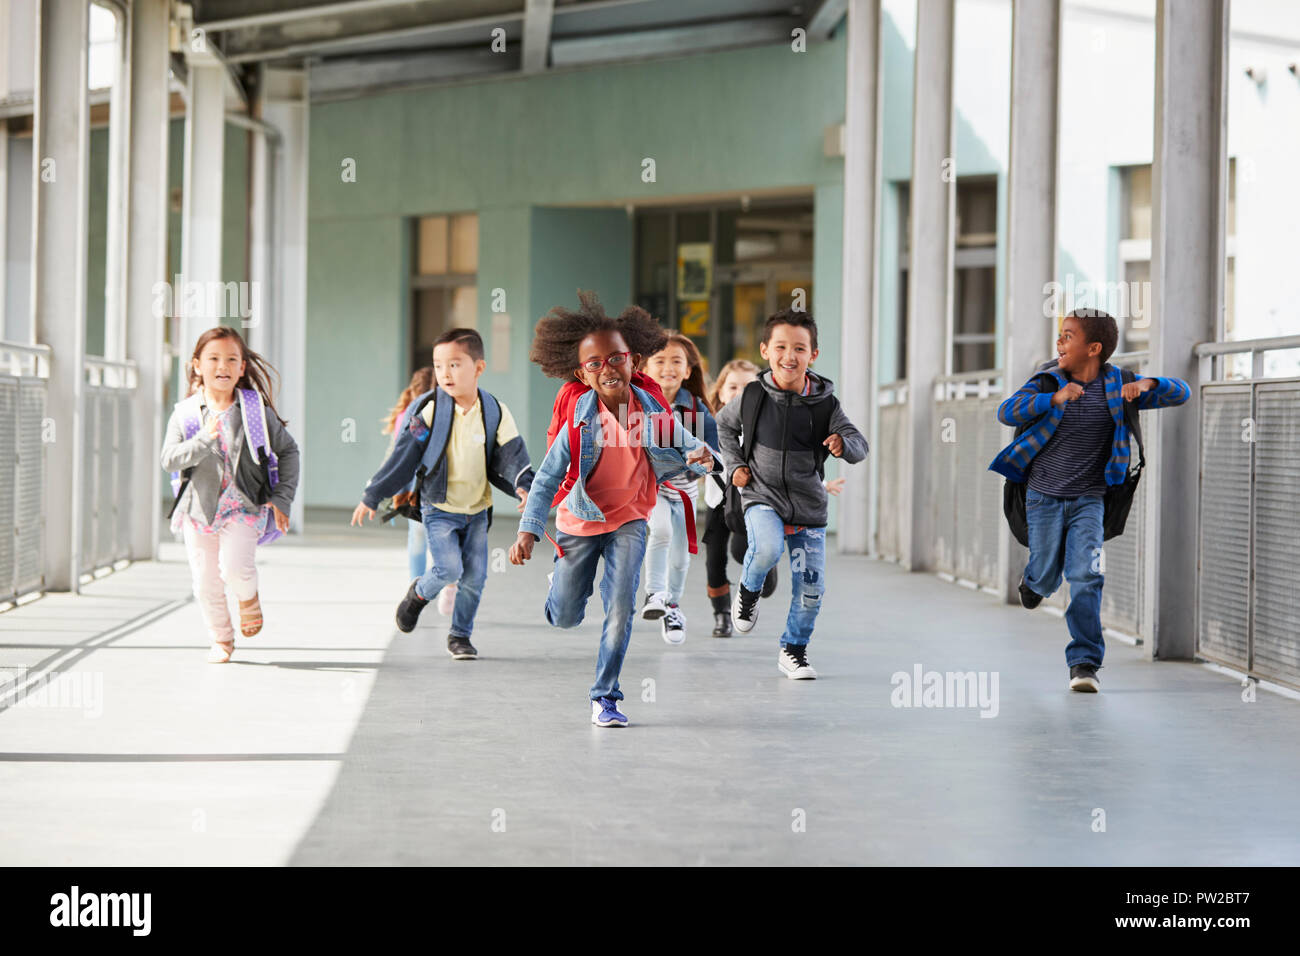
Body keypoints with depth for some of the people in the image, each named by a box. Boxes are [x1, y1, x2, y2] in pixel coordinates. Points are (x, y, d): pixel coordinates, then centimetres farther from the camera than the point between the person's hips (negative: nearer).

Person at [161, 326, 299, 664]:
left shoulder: (256, 410, -1)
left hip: (244, 507, -2)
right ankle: (221, 640, 26)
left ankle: (249, 598, 13)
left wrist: (281, 498, 1)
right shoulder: (185, 412, 0)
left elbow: (288, 450, 8)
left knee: (234, 567, -22)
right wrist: (205, 439, -24)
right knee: (206, 583, 3)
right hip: (198, 508, 2)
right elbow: (169, 460, -10)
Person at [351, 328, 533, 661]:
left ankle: (460, 635, 20)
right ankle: (419, 593, 18)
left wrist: (523, 486, -24)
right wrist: (371, 497, -4)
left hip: (477, 509, 3)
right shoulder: (429, 409, -11)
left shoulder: (495, 412, -6)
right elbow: (404, 456, -6)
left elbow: (511, 456, -4)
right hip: (438, 508, -2)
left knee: (474, 576, 1)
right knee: (449, 568, -15)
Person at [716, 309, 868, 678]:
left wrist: (845, 445, -28)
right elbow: (724, 426, 14)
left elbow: (860, 445, -5)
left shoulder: (825, 404, -6)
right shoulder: (753, 397, -5)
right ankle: (748, 589, 1)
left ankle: (794, 649, 27)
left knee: (811, 587, 4)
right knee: (768, 548, -33)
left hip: (808, 507, 2)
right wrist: (735, 465, 3)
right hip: (762, 498, -2)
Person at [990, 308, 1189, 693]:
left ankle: (1084, 663, -10)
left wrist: (1147, 384, -22)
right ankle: (1032, 581, 44)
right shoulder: (1048, 382, -5)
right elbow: (1007, 413, -19)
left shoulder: (1116, 385, -2)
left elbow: (1181, 393, 0)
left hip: (1088, 499, 0)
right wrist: (1054, 398, -33)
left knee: (1086, 577, -13)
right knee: (1048, 577, 6)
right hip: (1044, 496, 0)